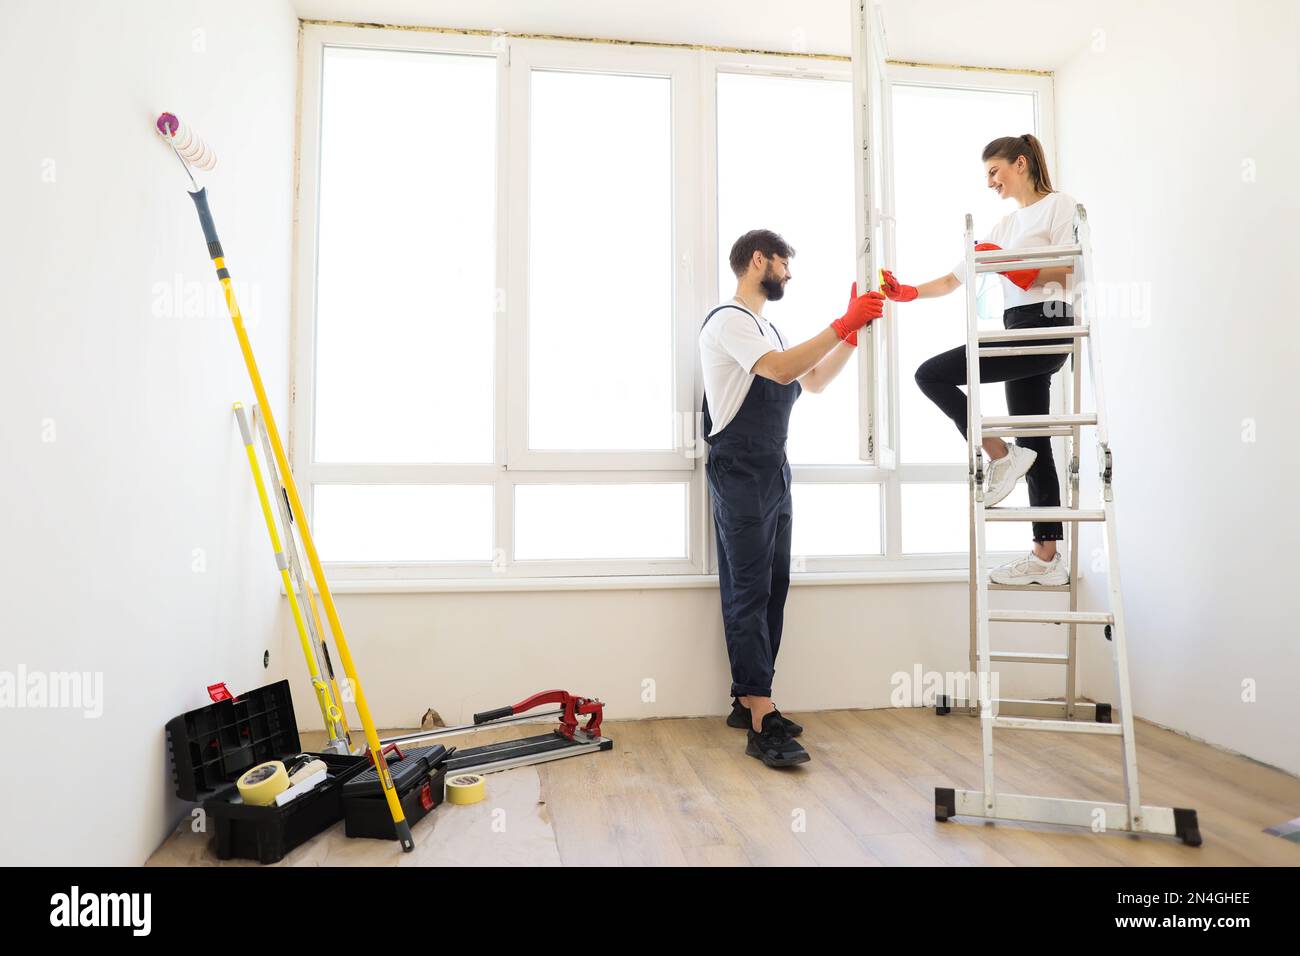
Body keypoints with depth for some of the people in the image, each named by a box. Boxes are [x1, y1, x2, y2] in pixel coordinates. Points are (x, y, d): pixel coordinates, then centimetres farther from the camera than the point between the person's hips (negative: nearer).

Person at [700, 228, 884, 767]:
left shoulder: (764, 327, 24)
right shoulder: (729, 320, -8)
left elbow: (813, 381, 25)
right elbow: (782, 370, -23)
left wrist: (854, 332, 16)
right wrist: (844, 323, -19)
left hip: (774, 473, 10)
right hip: (740, 474, -10)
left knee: (772, 588, 8)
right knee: (749, 592, -12)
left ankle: (747, 701, 15)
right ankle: (763, 724, -12)